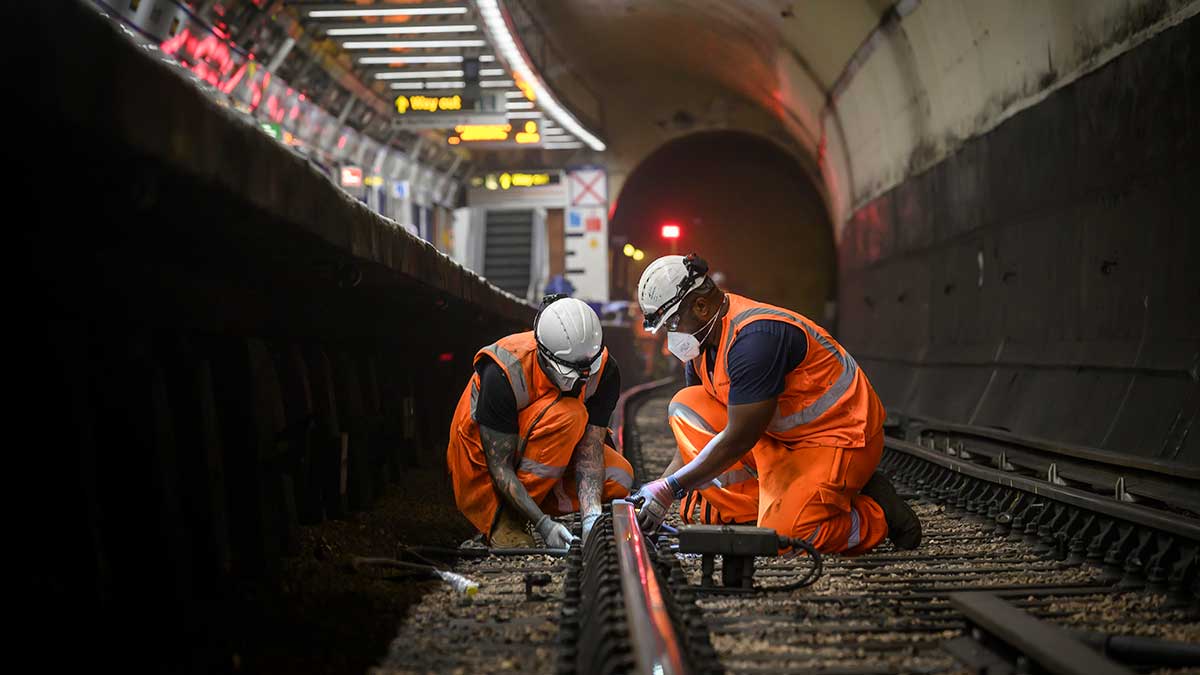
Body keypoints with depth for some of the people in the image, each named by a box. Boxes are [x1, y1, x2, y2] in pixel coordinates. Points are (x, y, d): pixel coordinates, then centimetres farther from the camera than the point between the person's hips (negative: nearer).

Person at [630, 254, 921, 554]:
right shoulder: (704, 340, 3)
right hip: (779, 436, 10)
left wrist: (671, 488, -22)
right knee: (685, 406, -3)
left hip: (840, 438, -10)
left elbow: (739, 439, -27)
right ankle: (748, 516, -4)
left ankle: (876, 515, 0)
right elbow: (698, 428, 10)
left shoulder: (753, 337, -28)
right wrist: (661, 483, -2)